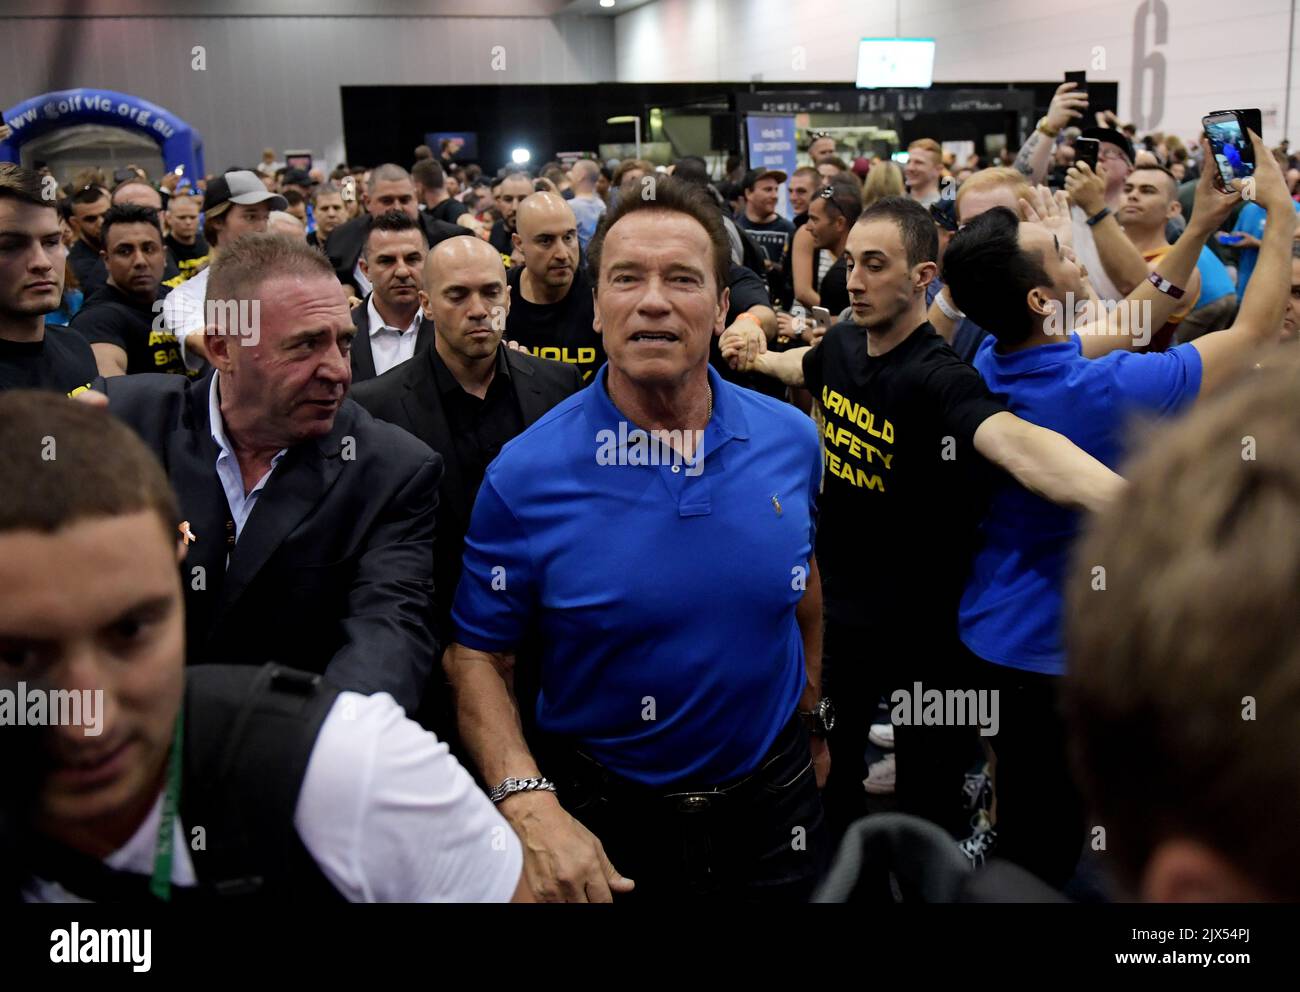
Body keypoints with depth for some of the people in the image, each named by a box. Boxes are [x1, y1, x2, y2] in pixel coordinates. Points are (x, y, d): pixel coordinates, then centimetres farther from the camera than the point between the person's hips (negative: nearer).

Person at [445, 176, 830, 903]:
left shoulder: (792, 441, -6)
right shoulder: (526, 474, -16)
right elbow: (478, 657, -11)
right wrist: (528, 804, -24)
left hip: (774, 805, 3)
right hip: (602, 822, -2)